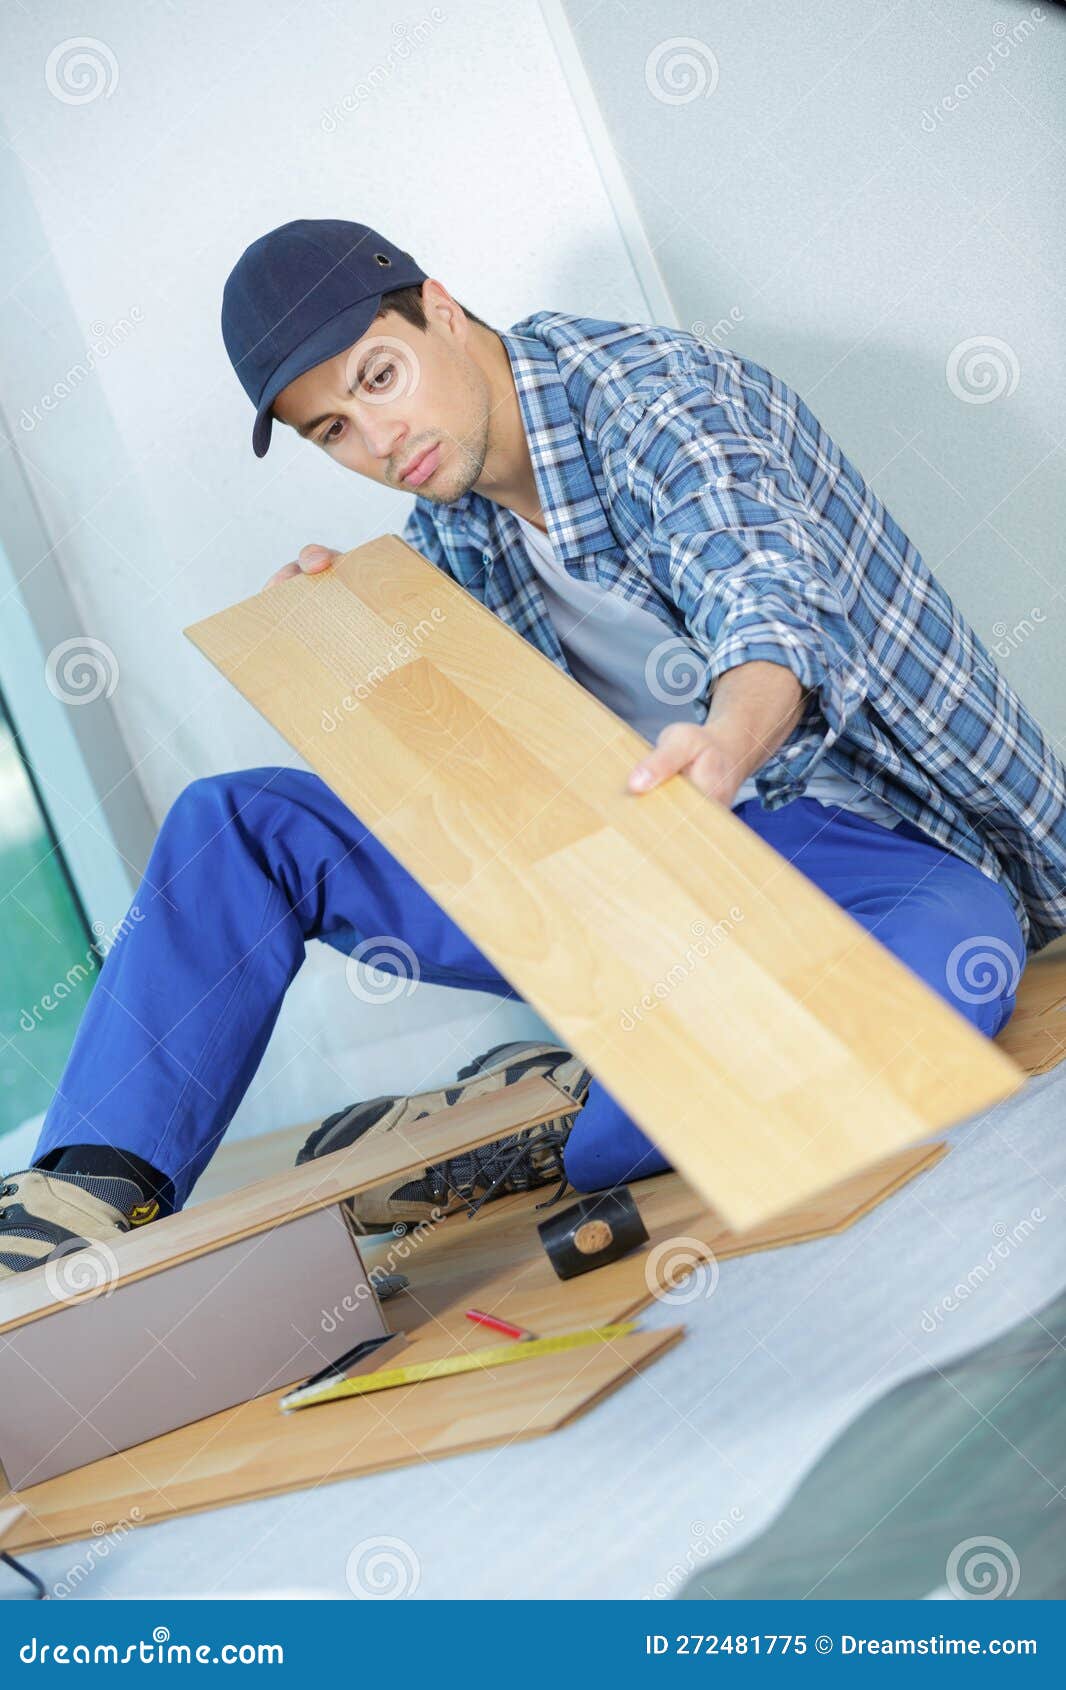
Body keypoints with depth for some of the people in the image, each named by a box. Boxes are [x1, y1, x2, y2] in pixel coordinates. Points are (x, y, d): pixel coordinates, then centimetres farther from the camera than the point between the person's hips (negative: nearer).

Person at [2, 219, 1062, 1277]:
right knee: (238, 822, -1)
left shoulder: (649, 397, -15)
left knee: (955, 948, -43)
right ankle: (96, 1193, -10)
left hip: (848, 839, -5)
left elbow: (762, 593, -34)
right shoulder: (445, 526, 6)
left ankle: (543, 1126, -30)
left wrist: (729, 741, -57)